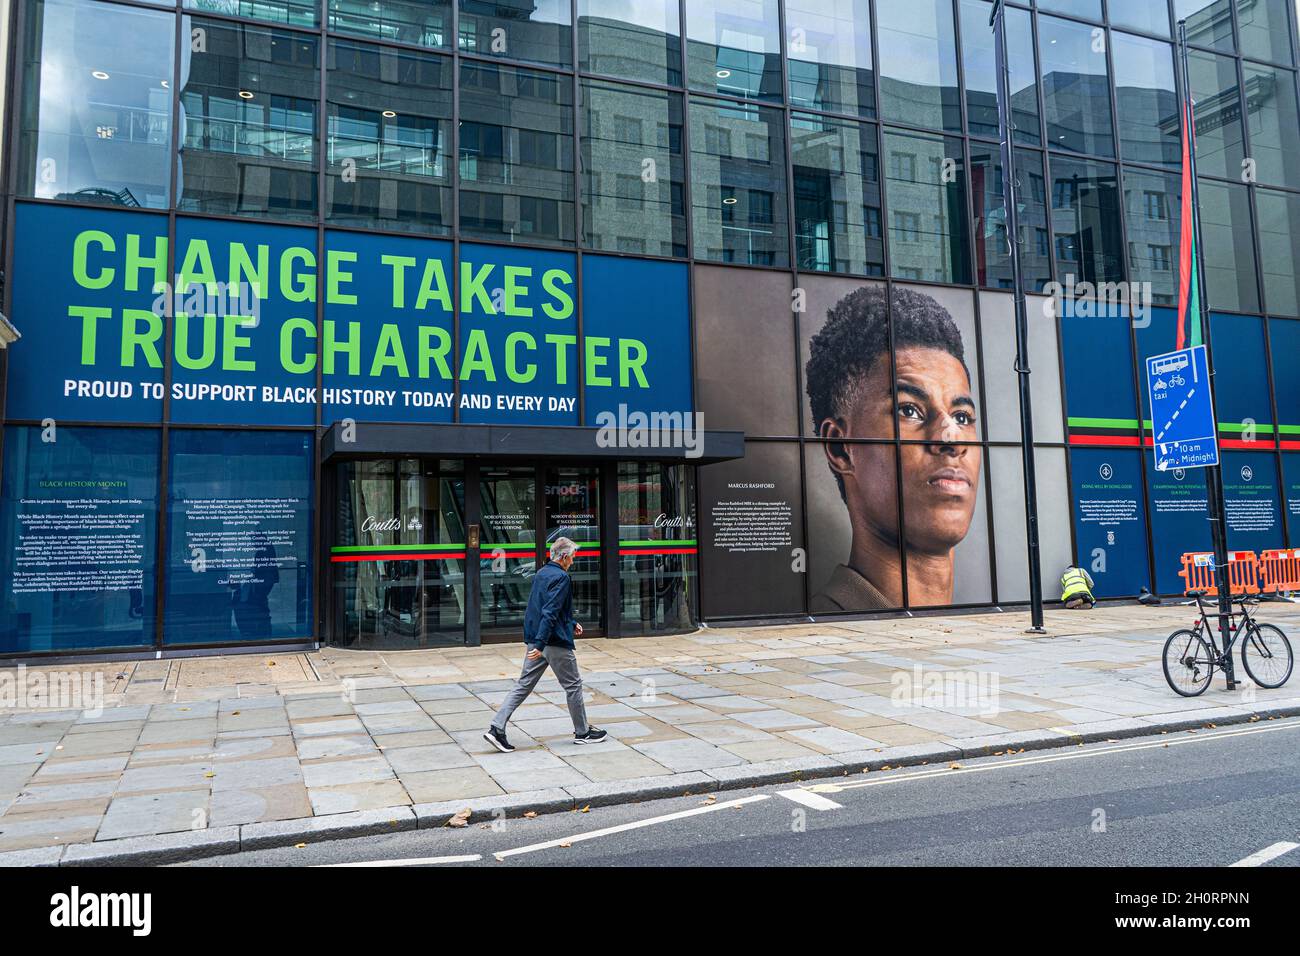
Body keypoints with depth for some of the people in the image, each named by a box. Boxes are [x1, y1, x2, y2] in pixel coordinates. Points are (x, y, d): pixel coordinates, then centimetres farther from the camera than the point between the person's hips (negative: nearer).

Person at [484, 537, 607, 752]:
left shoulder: (541, 573, 13)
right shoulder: (561, 577, -16)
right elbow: (550, 613, -24)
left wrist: (571, 624, 27)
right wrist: (540, 644, -28)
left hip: (535, 640, 8)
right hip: (555, 642, -8)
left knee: (524, 685, 9)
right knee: (573, 685, 7)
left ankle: (496, 728, 0)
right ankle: (582, 732, 19)